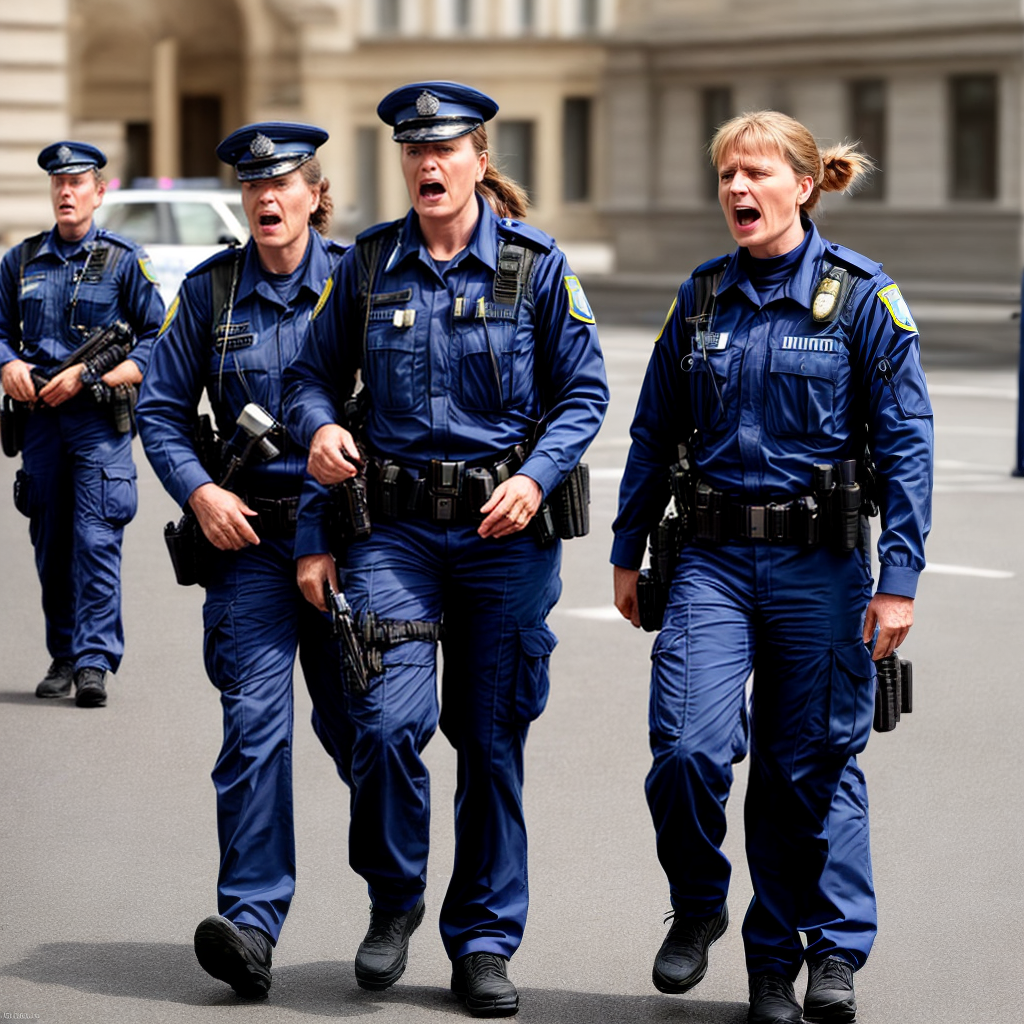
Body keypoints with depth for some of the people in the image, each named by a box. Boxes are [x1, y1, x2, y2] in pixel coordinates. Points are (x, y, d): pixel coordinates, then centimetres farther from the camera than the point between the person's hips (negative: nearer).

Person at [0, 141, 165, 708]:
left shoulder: (124, 261, 2)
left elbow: (158, 337, -1)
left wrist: (89, 375, -11)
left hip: (100, 422, -4)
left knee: (96, 540, -12)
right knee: (51, 545, 8)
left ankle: (94, 661, -13)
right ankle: (62, 657, 18)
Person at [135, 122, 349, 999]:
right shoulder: (210, 290, 3)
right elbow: (161, 408, 8)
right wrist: (199, 491, -6)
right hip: (249, 530, 0)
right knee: (254, 716, -12)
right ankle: (250, 922, -15)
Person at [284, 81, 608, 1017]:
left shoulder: (536, 264, -1)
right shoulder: (370, 263, 5)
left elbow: (584, 392, 1)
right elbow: (315, 370, 12)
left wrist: (537, 476, -14)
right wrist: (319, 424, -10)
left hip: (505, 528, -1)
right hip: (394, 526, 1)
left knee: (493, 738, 5)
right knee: (389, 719, -15)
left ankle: (485, 941, 17)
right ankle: (394, 897, 11)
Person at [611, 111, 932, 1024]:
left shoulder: (862, 297, -4)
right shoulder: (702, 297, 7)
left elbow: (905, 443, -6)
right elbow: (655, 431, 14)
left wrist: (899, 579, -11)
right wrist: (629, 549, 13)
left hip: (819, 562, -2)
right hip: (715, 558, 2)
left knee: (813, 765, 4)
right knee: (688, 747, -13)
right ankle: (698, 908, 13)